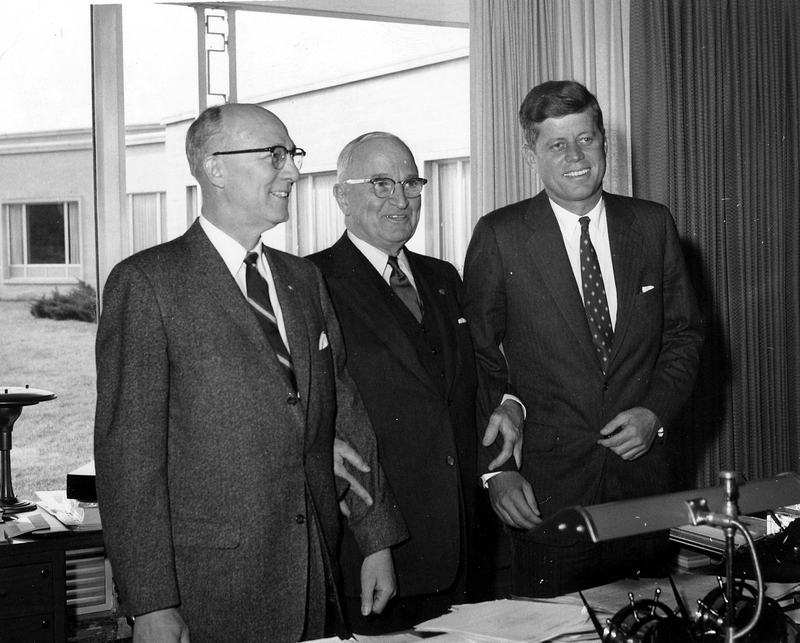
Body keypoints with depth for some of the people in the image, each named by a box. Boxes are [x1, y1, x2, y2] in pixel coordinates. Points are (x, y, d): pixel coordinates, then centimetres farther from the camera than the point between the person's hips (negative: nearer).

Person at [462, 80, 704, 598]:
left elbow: (684, 333, 12)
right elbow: (478, 360, -3)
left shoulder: (653, 225, 5)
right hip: (544, 483, -3)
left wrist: (657, 411, -4)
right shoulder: (499, 236, -5)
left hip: (641, 472, 3)